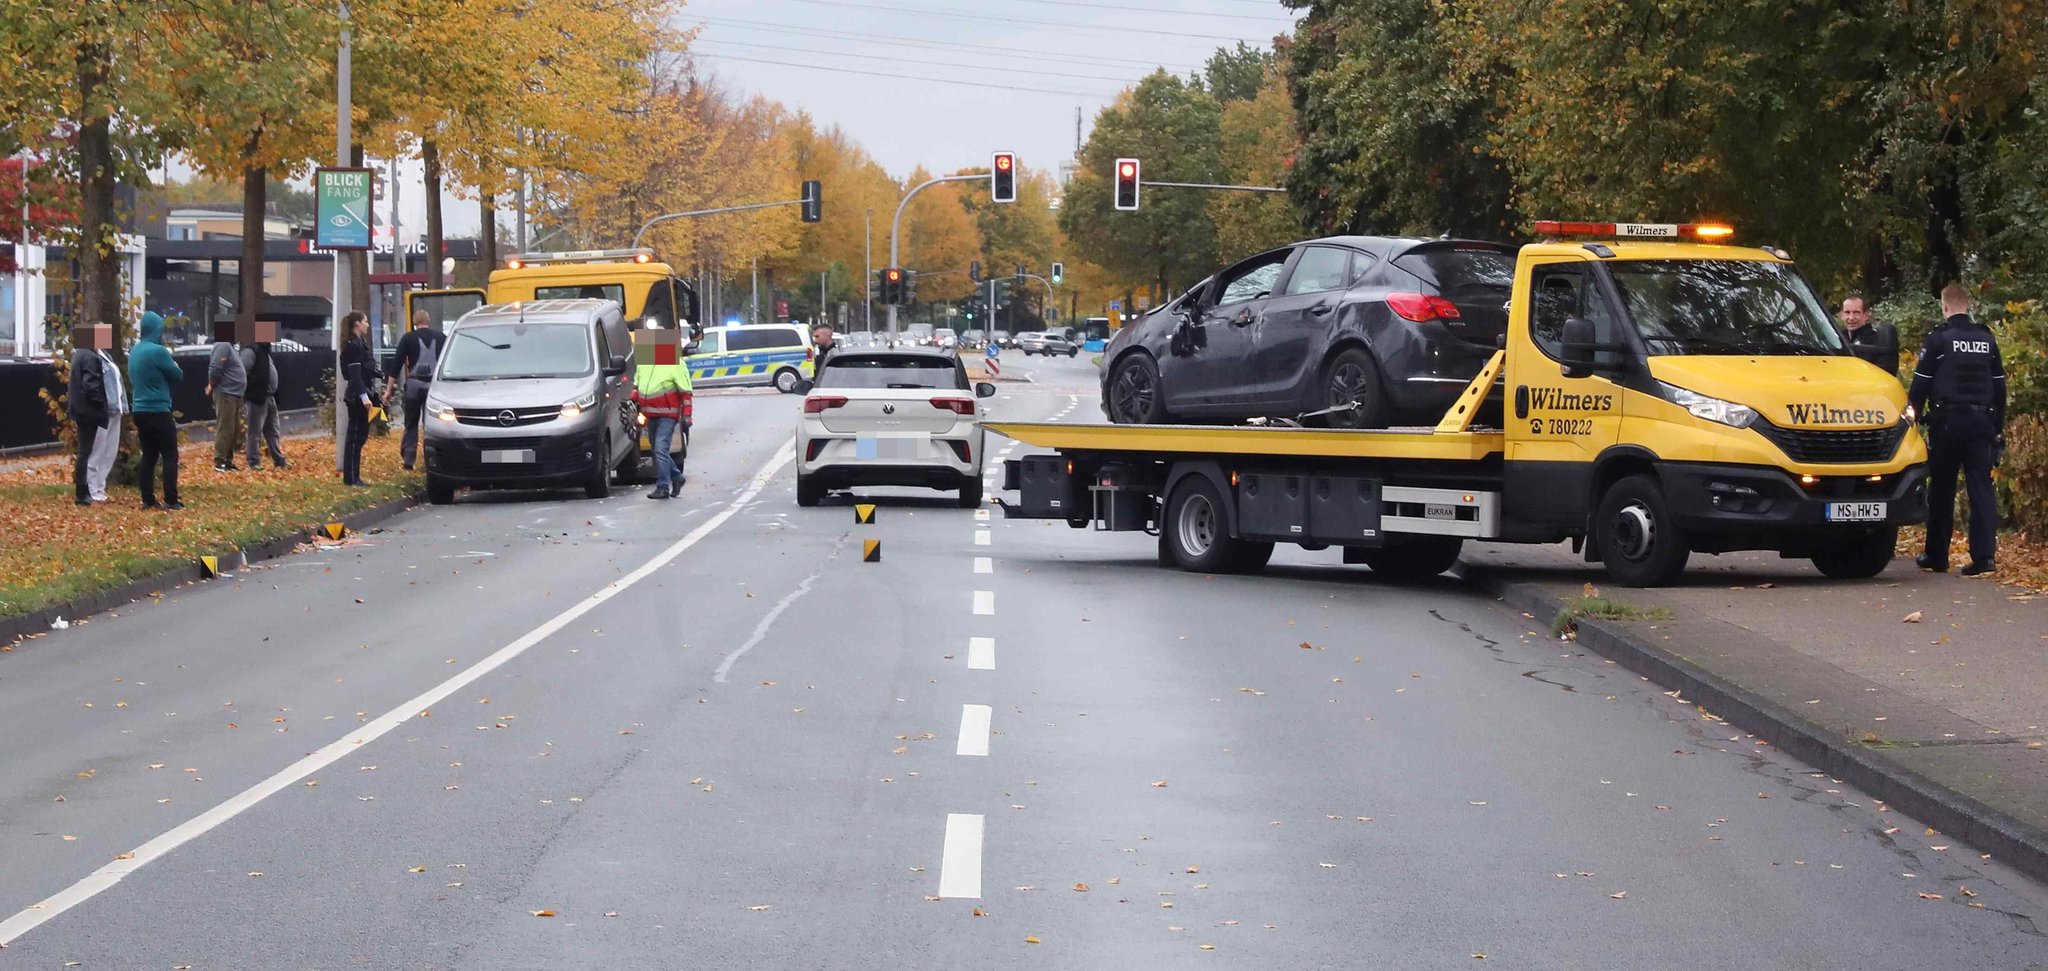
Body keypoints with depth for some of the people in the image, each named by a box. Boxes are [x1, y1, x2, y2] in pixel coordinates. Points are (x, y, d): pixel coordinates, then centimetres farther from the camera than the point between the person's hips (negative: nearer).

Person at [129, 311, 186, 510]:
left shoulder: (135, 351, 10)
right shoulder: (158, 351, -16)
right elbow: (178, 376, -7)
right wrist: (172, 364, 14)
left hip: (140, 411, 8)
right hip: (158, 411, -8)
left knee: (149, 456, 11)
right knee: (170, 455, -3)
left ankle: (147, 499, 9)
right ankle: (170, 500, -8)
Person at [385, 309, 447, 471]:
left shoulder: (408, 338, 2)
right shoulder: (441, 337, 8)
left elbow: (398, 364, -1)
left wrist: (389, 389, 2)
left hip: (414, 384, -1)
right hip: (435, 384, 1)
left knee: (411, 424, 9)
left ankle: (408, 460, 3)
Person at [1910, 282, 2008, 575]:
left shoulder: (1938, 339, -5)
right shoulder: (1987, 339, 10)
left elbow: (1921, 384, -4)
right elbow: (1999, 385, 15)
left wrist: (1916, 413, 10)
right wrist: (1998, 427, 21)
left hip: (1947, 420, -3)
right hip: (1981, 420, 3)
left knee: (1941, 490, 6)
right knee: (1981, 488, 0)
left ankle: (1936, 556, 12)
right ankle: (1985, 554, -12)